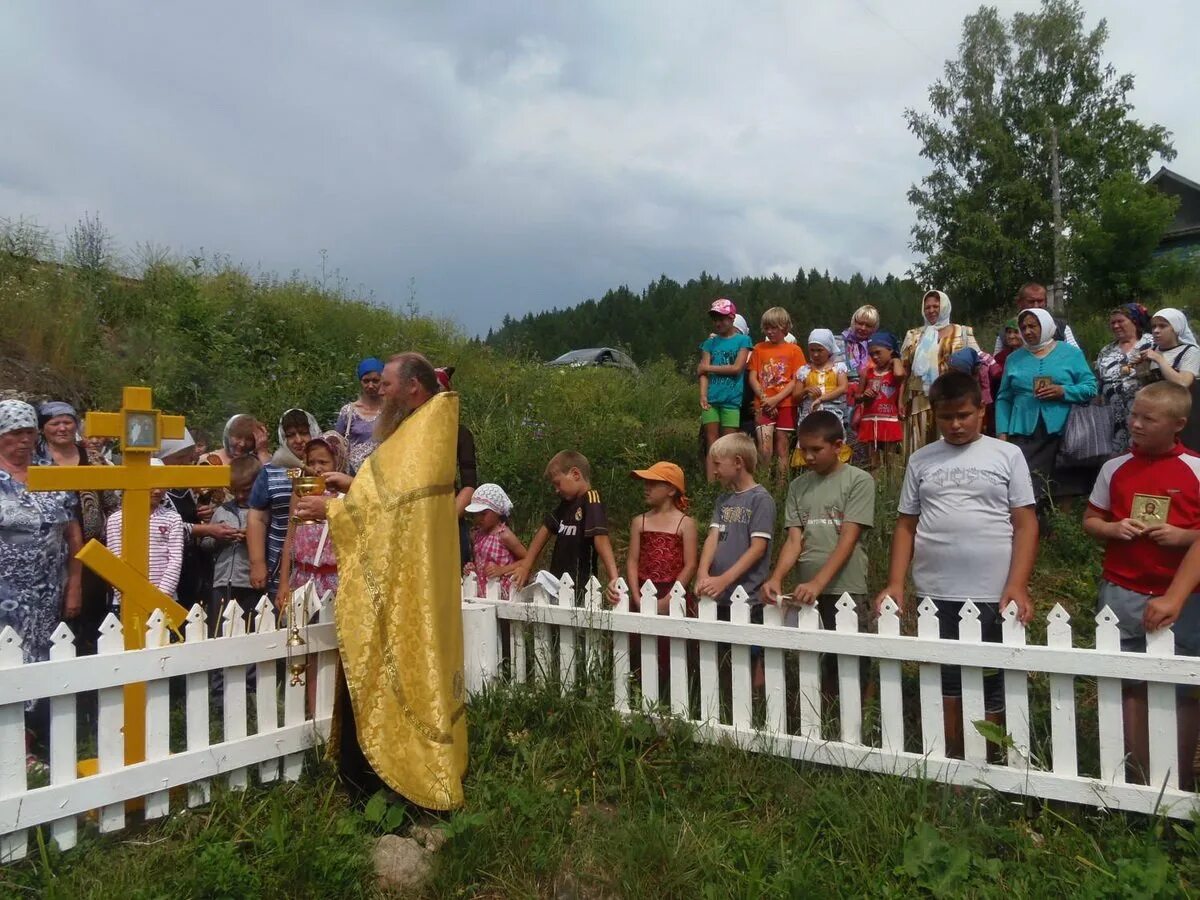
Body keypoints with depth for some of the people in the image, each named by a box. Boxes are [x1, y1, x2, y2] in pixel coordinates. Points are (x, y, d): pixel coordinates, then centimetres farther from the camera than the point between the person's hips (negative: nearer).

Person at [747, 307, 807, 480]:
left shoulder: (794, 350, 4)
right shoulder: (759, 348, 9)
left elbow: (796, 380, -3)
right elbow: (753, 378, 5)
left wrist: (776, 399, -12)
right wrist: (764, 399, -9)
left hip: (785, 405, 0)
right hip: (764, 405, 1)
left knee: (782, 451, 4)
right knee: (764, 449, -13)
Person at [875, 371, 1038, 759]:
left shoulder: (1007, 455, 3)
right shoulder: (921, 460, 8)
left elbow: (1025, 524, -1)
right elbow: (906, 525, 9)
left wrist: (1017, 585, -12)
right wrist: (896, 583, 0)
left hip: (993, 594, -2)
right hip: (935, 593, 2)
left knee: (990, 687, 9)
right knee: (945, 682, 12)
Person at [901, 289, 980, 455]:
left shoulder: (962, 333, 8)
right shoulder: (914, 336, 14)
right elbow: (904, 370, 12)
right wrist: (902, 401, 5)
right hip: (921, 403, 2)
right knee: (921, 450, 1)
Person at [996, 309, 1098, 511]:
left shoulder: (1071, 353, 8)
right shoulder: (1014, 359, 13)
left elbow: (1091, 387, 3)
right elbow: (1004, 399, 11)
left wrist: (1063, 391, -14)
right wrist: (1002, 433, 1)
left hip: (1062, 433, -1)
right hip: (1024, 434, 1)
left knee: (1065, 489, 3)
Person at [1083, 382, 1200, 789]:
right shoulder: (1115, 468, 2)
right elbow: (1090, 521, 9)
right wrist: (1113, 529, -10)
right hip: (1122, 595, 2)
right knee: (1130, 686, 9)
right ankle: (1138, 780, 22)